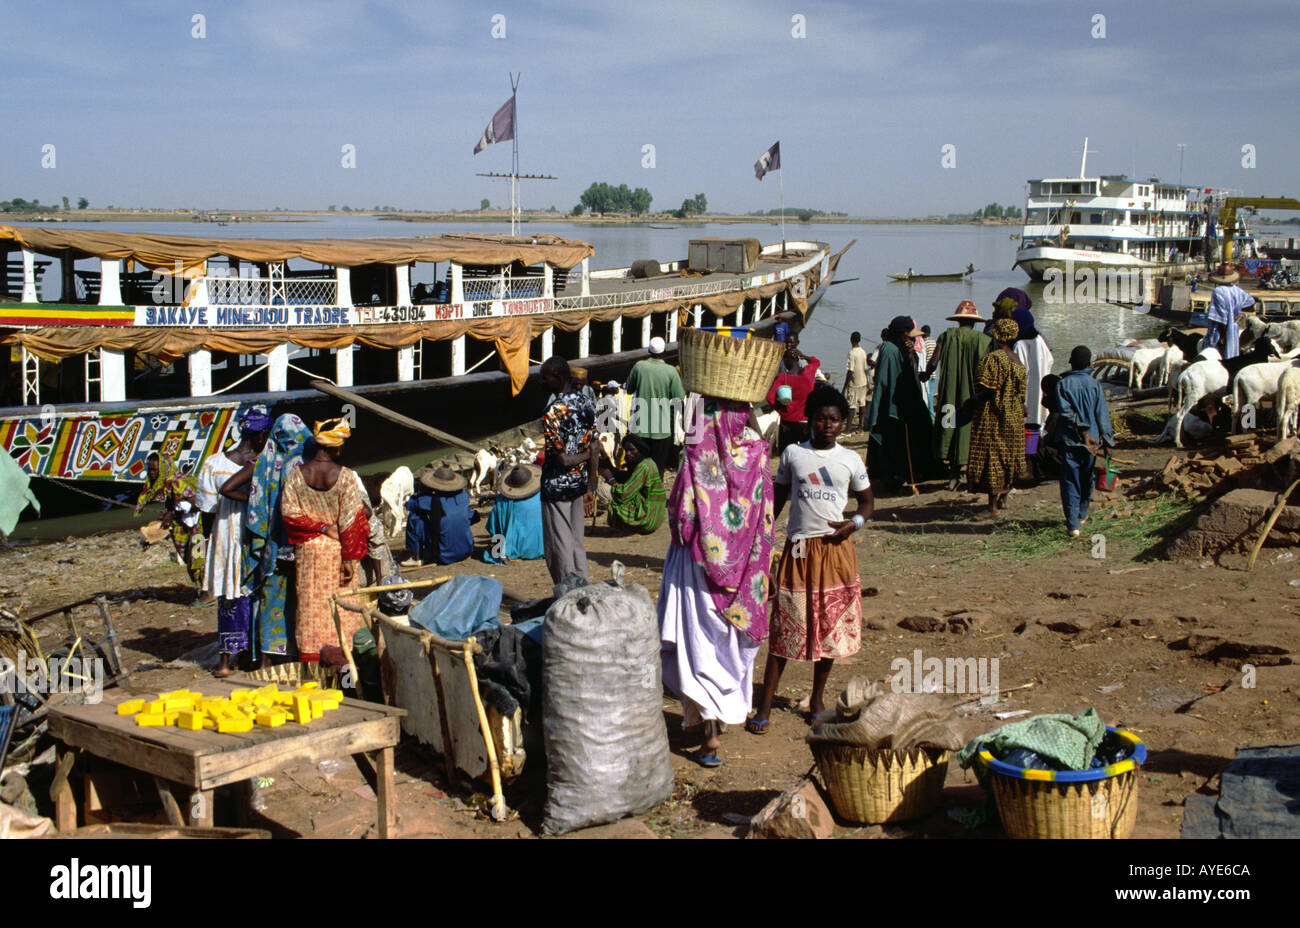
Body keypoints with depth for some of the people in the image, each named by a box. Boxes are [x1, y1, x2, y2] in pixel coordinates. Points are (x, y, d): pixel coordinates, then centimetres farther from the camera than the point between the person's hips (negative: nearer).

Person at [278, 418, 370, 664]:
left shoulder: (296, 474, -7)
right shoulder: (345, 476, -14)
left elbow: (289, 512, -8)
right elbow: (350, 521, -13)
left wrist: (320, 527, -3)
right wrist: (350, 558, -9)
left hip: (308, 551, 2)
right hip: (338, 551, -2)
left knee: (311, 604, 12)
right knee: (340, 604, 7)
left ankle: (311, 657, 15)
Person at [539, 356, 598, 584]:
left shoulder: (553, 411, -21)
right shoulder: (587, 403, 2)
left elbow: (561, 458, -20)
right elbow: (594, 449, 5)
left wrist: (582, 456, 0)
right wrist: (590, 488, 10)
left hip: (557, 485, -7)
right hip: (580, 481, 7)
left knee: (559, 548, 3)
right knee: (577, 543, 17)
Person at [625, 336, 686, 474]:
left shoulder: (639, 366, -6)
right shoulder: (671, 371, -10)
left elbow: (629, 389, 7)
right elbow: (678, 399, -9)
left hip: (640, 427, 1)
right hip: (661, 428, -1)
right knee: (658, 467, 8)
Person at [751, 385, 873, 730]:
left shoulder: (850, 459, 5)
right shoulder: (793, 454, 4)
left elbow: (867, 501, 14)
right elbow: (778, 497, 12)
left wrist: (854, 523, -6)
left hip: (836, 548, 1)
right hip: (799, 548, -1)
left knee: (831, 627, 7)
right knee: (785, 627, -3)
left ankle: (817, 698, 24)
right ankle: (765, 705, 1)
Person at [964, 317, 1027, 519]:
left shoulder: (993, 358, -17)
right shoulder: (1018, 362, 7)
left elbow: (989, 389, -21)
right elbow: (1021, 393, 10)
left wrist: (971, 401, -10)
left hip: (992, 417, -8)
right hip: (1014, 418, 8)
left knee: (991, 459, -3)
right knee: (1008, 457, 18)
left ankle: (993, 506, -2)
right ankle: (1003, 497, 29)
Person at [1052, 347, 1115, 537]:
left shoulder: (1063, 384, -5)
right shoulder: (1095, 385, -1)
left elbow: (1065, 412, -12)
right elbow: (1102, 414, -1)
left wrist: (1082, 432, -10)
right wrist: (1106, 439, 4)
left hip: (1069, 440, -2)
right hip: (1090, 440, 2)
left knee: (1070, 481, -2)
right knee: (1086, 478, 20)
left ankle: (1073, 524, -11)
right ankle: (1082, 514, 37)